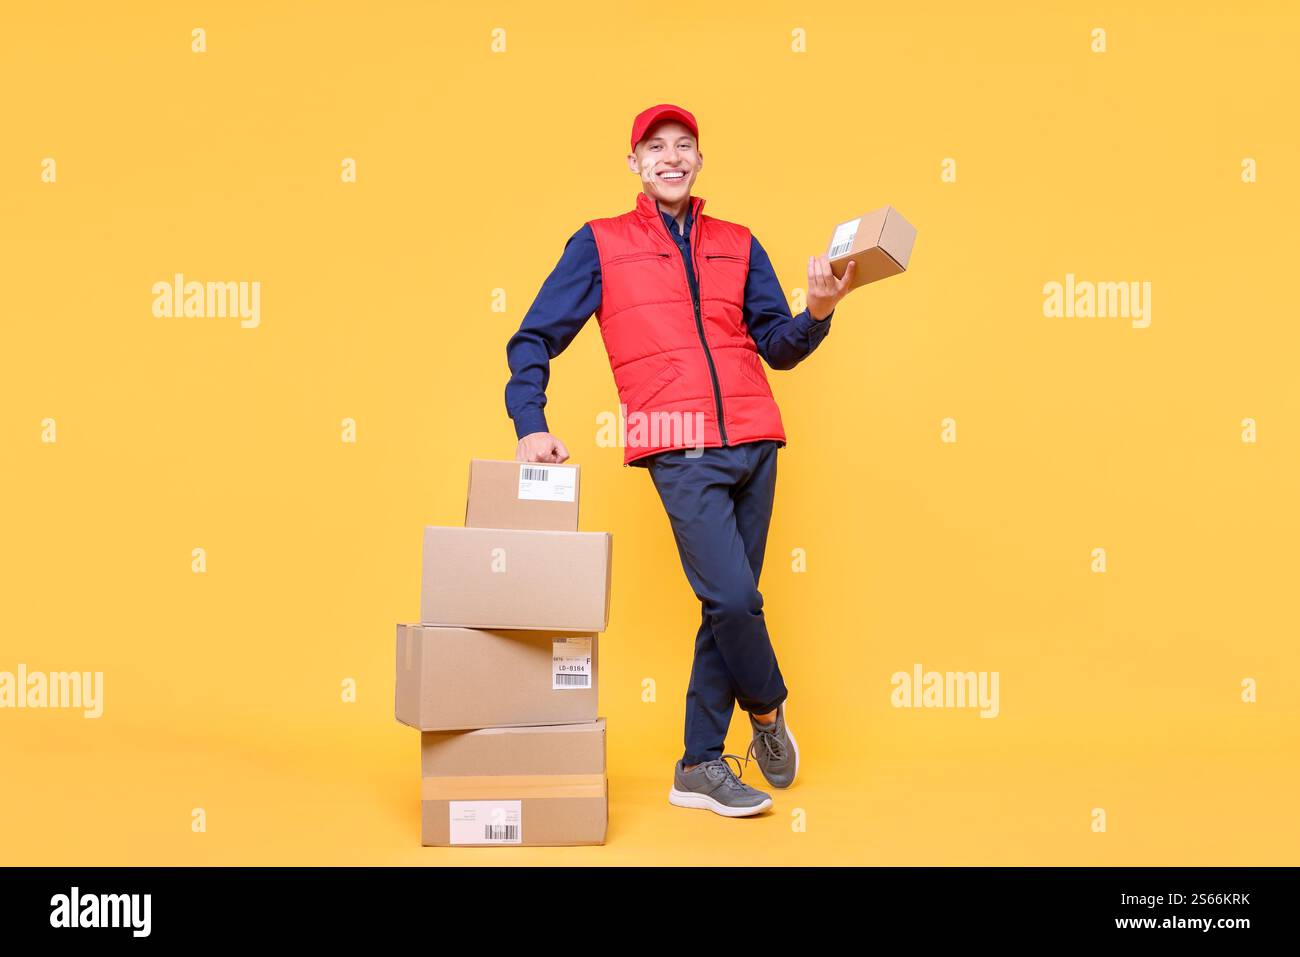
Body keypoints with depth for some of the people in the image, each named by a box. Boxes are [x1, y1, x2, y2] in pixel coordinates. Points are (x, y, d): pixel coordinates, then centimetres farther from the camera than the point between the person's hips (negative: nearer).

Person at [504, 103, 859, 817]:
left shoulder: (737, 245, 17)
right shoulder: (601, 243, 8)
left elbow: (778, 346, 13)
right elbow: (532, 340, 7)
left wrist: (818, 312, -7)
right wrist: (530, 426, -5)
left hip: (753, 441, 4)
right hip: (680, 449, -4)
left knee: (730, 602, 5)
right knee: (733, 596, -15)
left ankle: (701, 765, 17)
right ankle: (768, 708, 16)